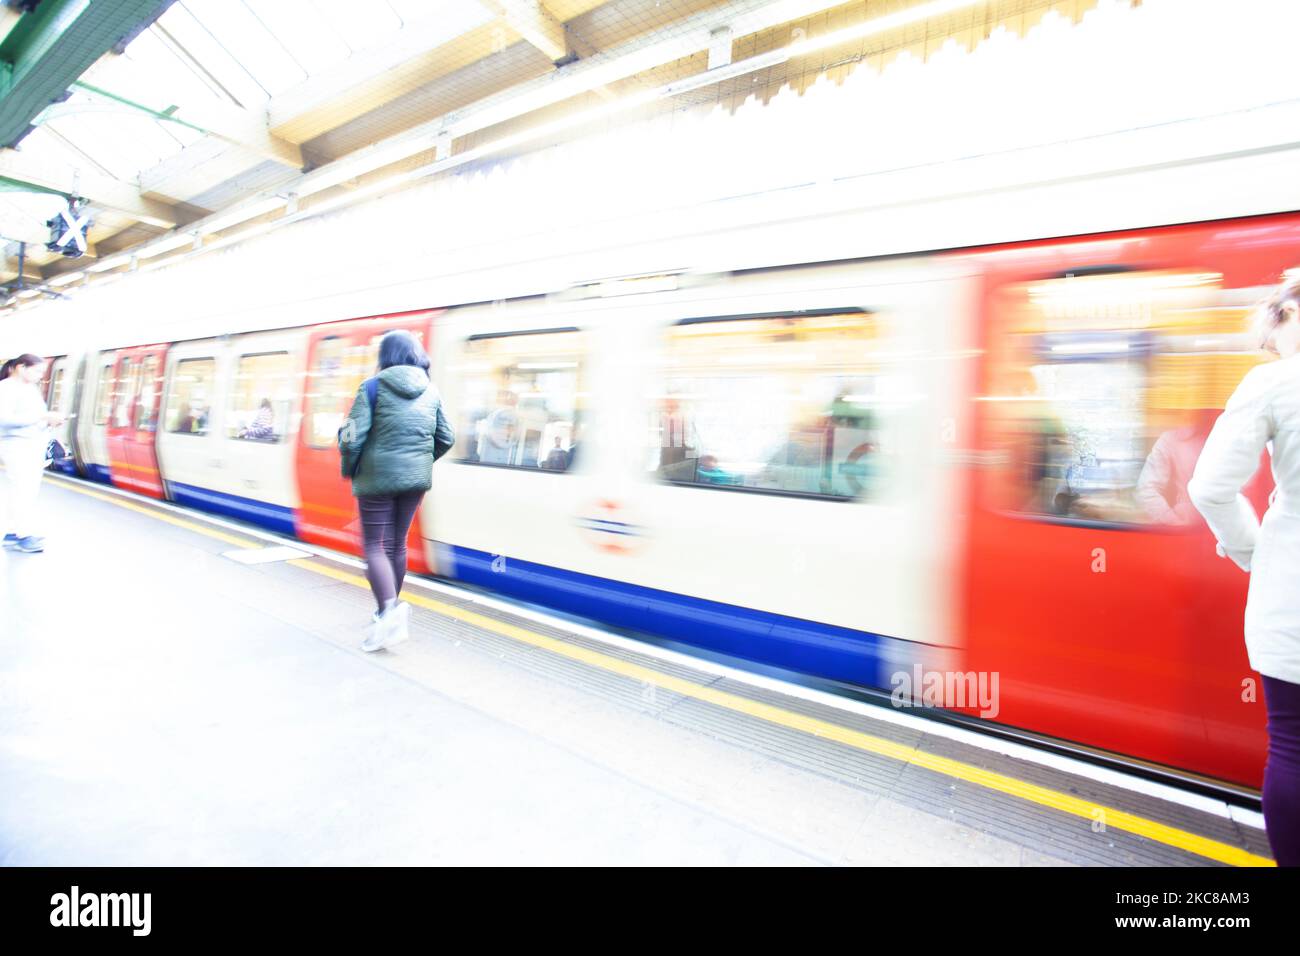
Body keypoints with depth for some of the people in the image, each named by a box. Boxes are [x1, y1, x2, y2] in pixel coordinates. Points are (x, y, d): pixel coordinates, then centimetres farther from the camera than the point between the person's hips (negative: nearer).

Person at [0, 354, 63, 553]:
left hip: (36, 444, 8)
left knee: (30, 491, 7)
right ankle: (24, 535, -5)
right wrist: (43, 416, -24)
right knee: (22, 490, -8)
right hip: (16, 445, -8)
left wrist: (49, 419, 1)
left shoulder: (31, 388, 15)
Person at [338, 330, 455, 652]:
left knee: (376, 546, 0)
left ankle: (389, 609, -19)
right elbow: (446, 439, 8)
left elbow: (352, 437, -13)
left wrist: (349, 470, 4)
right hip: (416, 479, 5)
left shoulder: (374, 387, -7)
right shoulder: (431, 391, 5)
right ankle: (388, 610, 28)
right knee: (397, 543, 16)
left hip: (378, 477, -5)